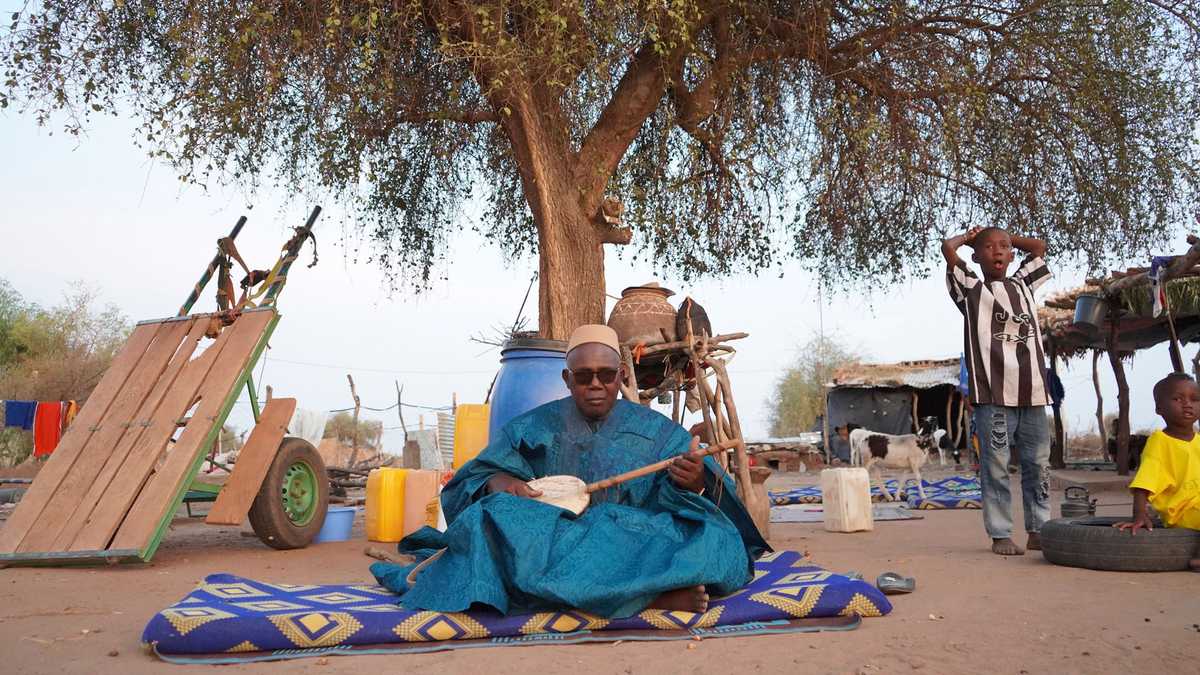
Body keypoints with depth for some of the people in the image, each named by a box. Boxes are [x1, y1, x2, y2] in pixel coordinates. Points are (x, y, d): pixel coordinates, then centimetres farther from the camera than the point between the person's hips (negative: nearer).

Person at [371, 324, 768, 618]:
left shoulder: (655, 431, 11)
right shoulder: (534, 427, 13)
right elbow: (477, 476, 7)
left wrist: (692, 483, -23)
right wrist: (498, 483, -17)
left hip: (630, 543, -1)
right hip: (549, 542, 1)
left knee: (716, 537, -24)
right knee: (497, 518, -32)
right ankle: (650, 596, -39)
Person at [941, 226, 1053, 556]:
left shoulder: (1023, 285, 18)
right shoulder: (972, 289, 3)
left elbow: (1039, 246, 29)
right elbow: (948, 248, -7)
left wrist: (1005, 235, 26)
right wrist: (970, 237, 13)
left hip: (1032, 391, 5)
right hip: (993, 394, -5)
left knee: (1038, 465, 9)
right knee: (996, 467, -1)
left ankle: (1038, 530, 20)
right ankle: (1000, 535, 5)